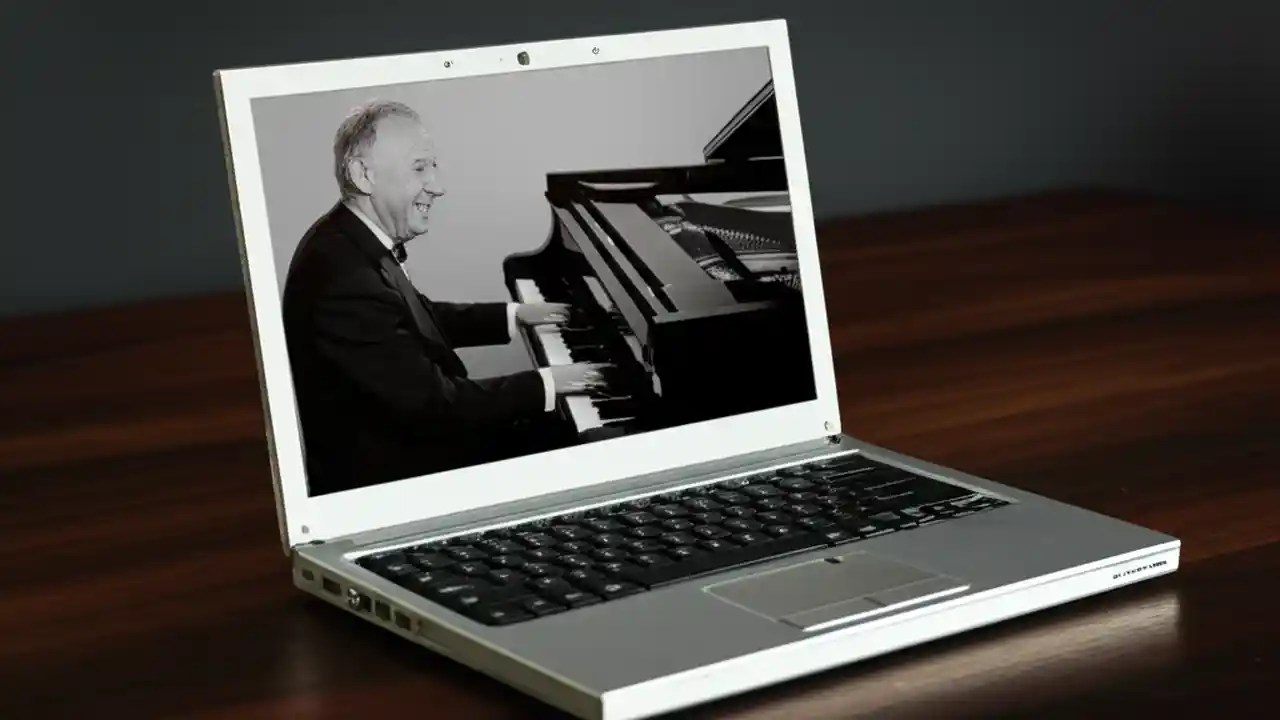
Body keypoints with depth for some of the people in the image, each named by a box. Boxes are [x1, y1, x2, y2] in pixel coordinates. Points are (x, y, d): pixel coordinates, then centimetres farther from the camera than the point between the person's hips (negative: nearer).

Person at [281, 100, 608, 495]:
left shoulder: (351, 241, 0)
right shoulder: (344, 277, -31)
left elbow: (416, 320, 18)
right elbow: (432, 403, -28)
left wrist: (513, 315, 16)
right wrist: (544, 384, -19)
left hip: (395, 432, 9)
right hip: (384, 473, -9)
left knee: (553, 431, 15)